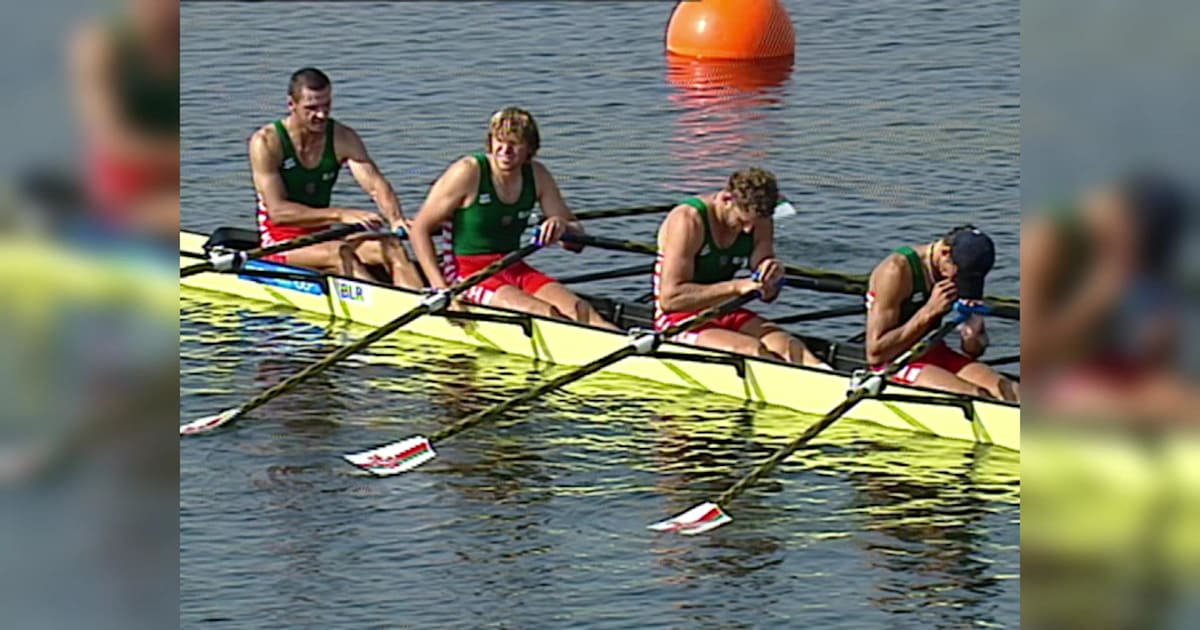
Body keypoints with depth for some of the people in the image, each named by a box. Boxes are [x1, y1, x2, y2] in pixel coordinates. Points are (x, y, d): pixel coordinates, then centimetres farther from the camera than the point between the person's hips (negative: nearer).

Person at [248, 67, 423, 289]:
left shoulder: (343, 138, 2)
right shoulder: (266, 142, -12)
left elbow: (375, 184, -11)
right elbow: (278, 211, -22)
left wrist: (396, 220, -34)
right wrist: (340, 215, -32)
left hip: (322, 238, 5)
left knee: (391, 246, -22)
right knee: (340, 253, -33)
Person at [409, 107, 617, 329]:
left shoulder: (537, 175, 5)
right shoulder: (468, 172, -11)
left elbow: (577, 233, 8)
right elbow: (420, 229, -8)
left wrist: (562, 225, -18)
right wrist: (440, 288, -16)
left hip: (514, 269, 6)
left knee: (578, 309, -21)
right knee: (545, 313, -29)